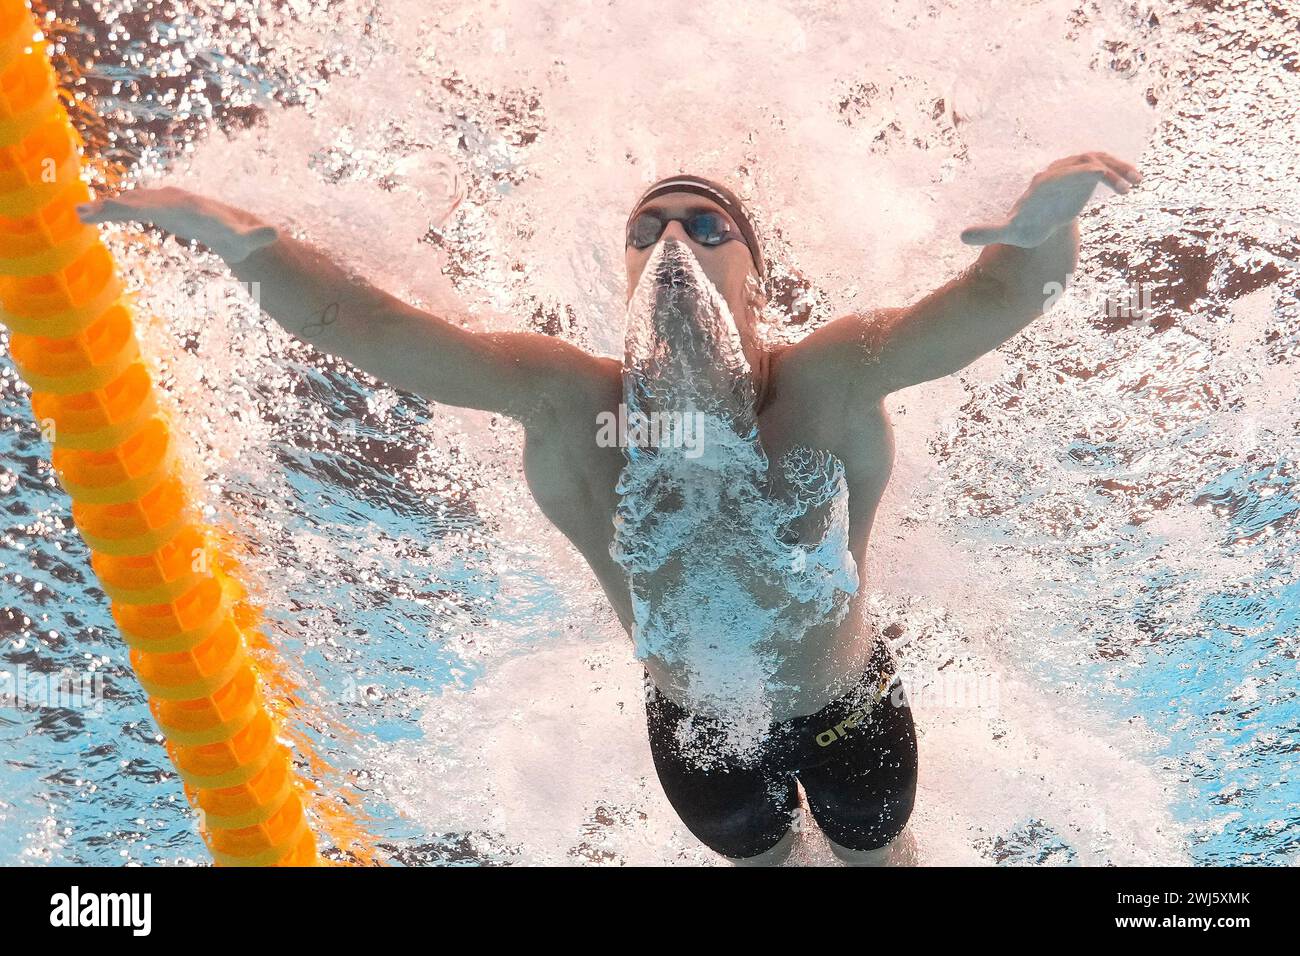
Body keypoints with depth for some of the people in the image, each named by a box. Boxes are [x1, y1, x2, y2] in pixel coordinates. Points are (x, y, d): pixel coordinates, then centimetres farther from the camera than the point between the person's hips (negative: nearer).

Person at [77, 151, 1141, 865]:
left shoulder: (831, 381, -33)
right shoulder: (569, 402, -29)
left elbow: (999, 298, -46)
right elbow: (369, 327, -33)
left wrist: (1045, 220, -69)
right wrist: (236, 235, -48)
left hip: (845, 710, -1)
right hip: (696, 730, 2)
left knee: (872, 850, 30)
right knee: (757, 853, 33)